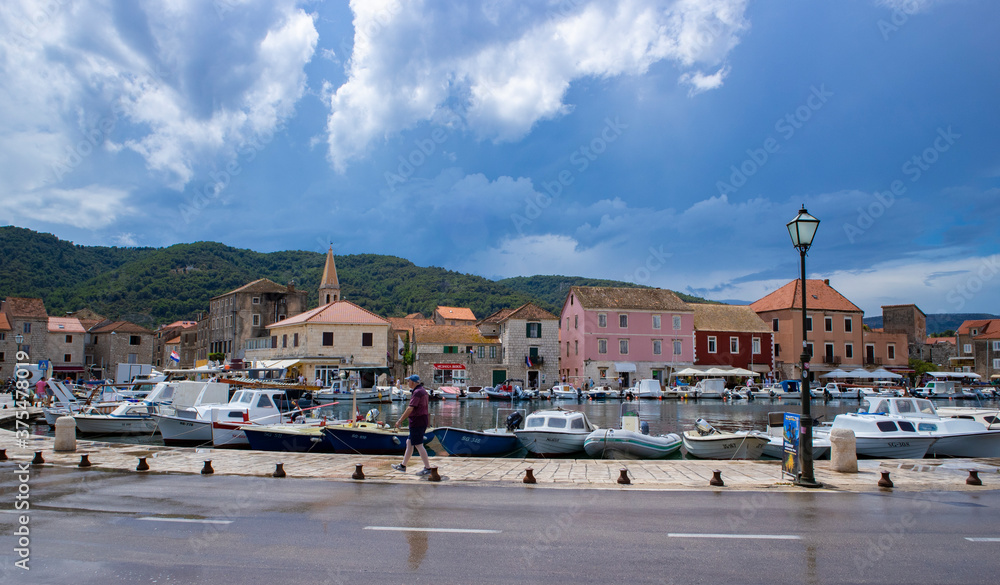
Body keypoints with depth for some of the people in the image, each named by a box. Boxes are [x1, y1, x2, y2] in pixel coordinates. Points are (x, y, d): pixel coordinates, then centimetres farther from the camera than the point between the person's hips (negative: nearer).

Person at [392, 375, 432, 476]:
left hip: (417, 422, -10)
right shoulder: (422, 390, 14)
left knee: (418, 445, -5)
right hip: (423, 420, 10)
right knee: (409, 443, 16)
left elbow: (410, 408, -22)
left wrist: (400, 420, -16)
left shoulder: (417, 392, -17)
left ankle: (428, 468, -1)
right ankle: (403, 465, 25)